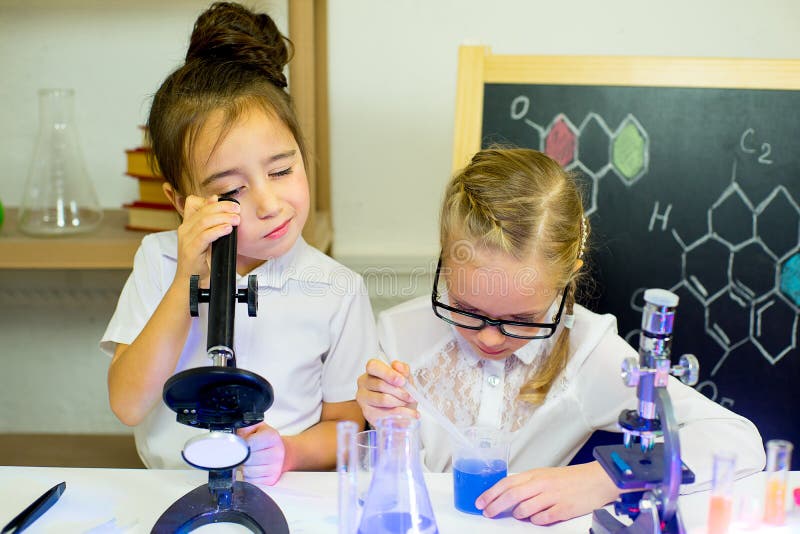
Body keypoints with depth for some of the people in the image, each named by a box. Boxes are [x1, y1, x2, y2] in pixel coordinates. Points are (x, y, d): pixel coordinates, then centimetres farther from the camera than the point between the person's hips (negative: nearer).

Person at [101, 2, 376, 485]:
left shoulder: (337, 291, -4)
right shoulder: (159, 261, 0)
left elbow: (345, 426, 4)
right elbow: (128, 405, -8)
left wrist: (288, 451, -16)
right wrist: (188, 285, -17)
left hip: (281, 500, 0)